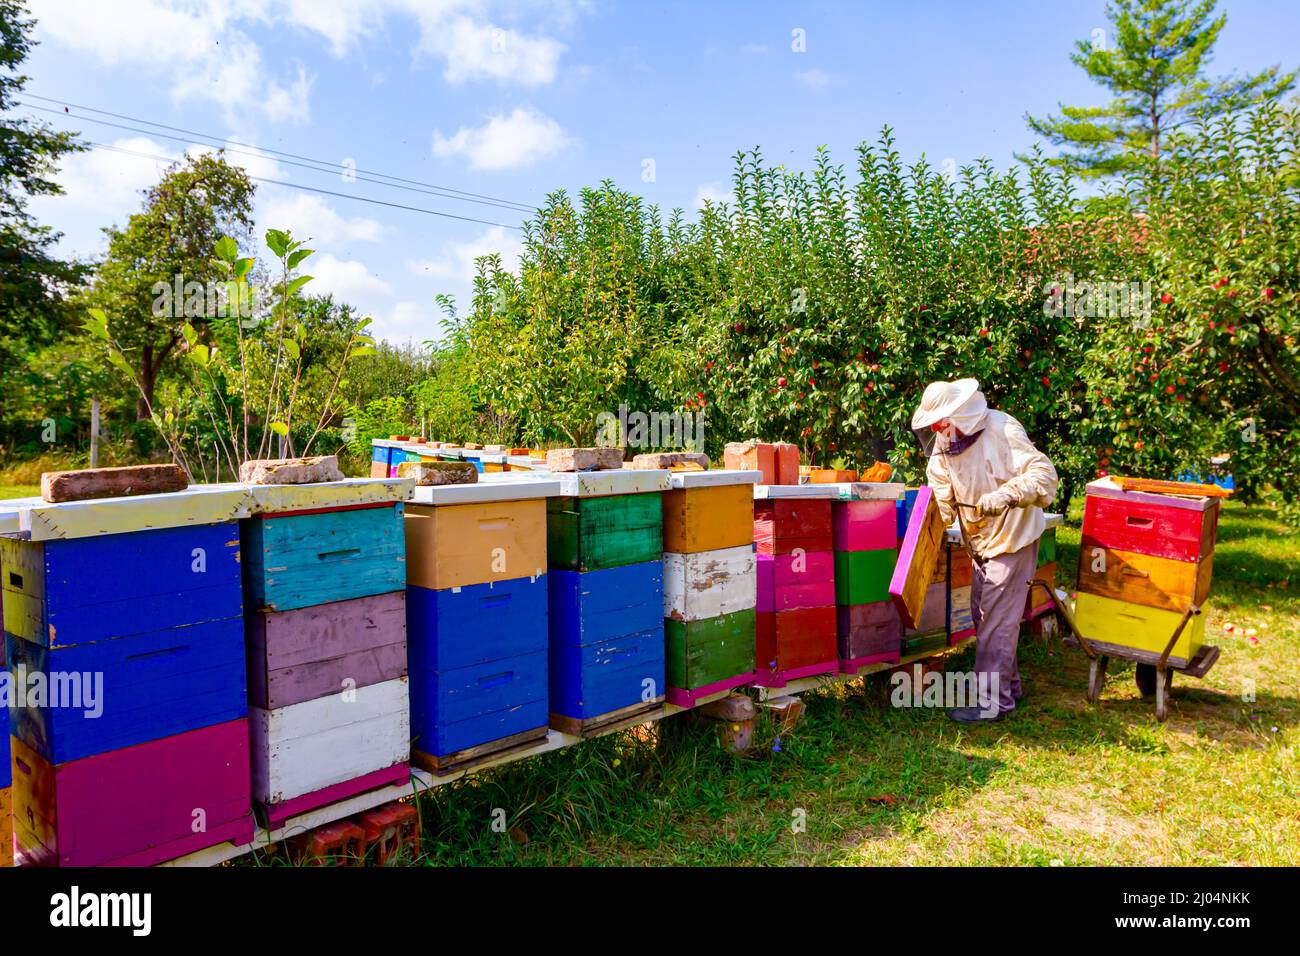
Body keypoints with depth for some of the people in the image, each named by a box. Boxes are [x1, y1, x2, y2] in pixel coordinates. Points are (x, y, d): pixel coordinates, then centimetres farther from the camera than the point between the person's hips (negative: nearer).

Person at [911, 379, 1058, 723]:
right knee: (983, 617, 16)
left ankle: (994, 701, 2)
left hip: (1012, 540, -9)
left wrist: (1004, 495, -41)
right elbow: (940, 493, 4)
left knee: (997, 621, -7)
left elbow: (1044, 474, -28)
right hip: (981, 542, 9)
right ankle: (1009, 685, 32)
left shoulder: (1002, 431, -23)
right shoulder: (945, 442, 0)